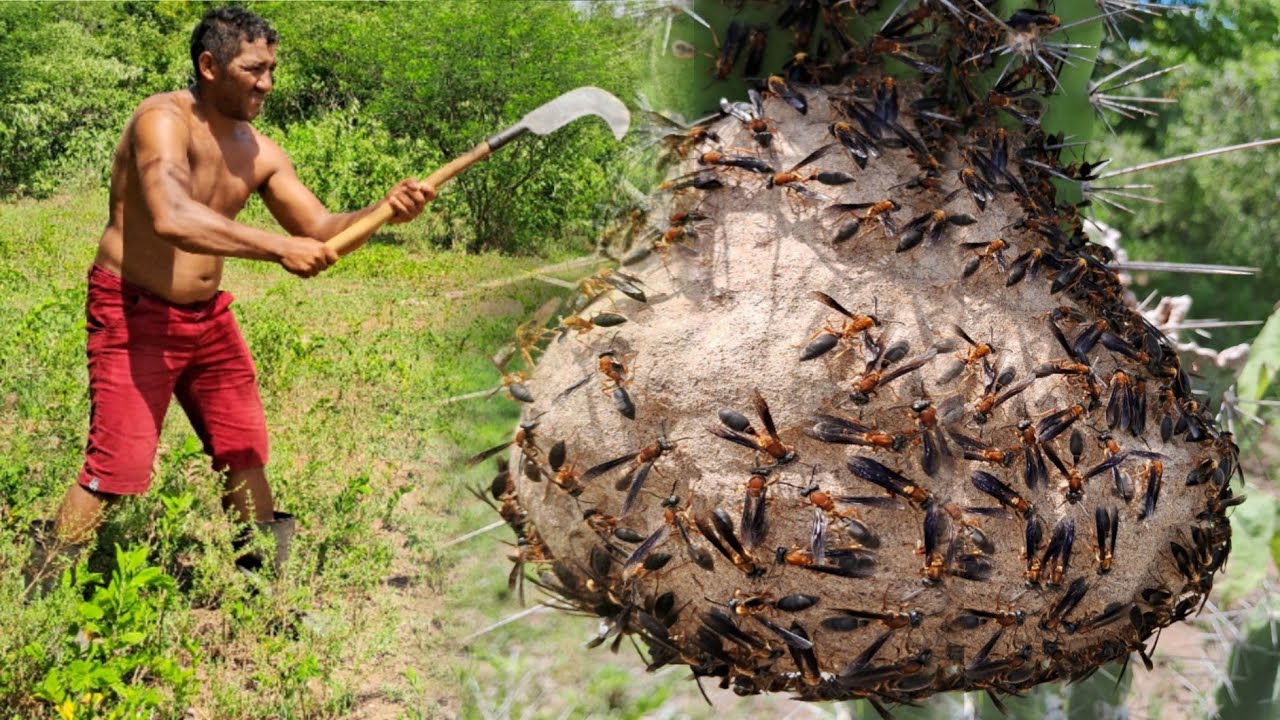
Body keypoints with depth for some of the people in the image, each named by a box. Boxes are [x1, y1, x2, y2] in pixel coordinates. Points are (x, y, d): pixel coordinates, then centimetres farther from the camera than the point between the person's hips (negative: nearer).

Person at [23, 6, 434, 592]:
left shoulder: (259, 152, 4)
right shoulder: (164, 119, -19)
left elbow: (320, 229, 7)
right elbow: (171, 219, -36)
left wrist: (384, 212, -12)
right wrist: (278, 248, -39)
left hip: (208, 315, 7)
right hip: (133, 314, -7)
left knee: (245, 451, 12)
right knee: (118, 468, -11)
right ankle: (38, 591, 4)